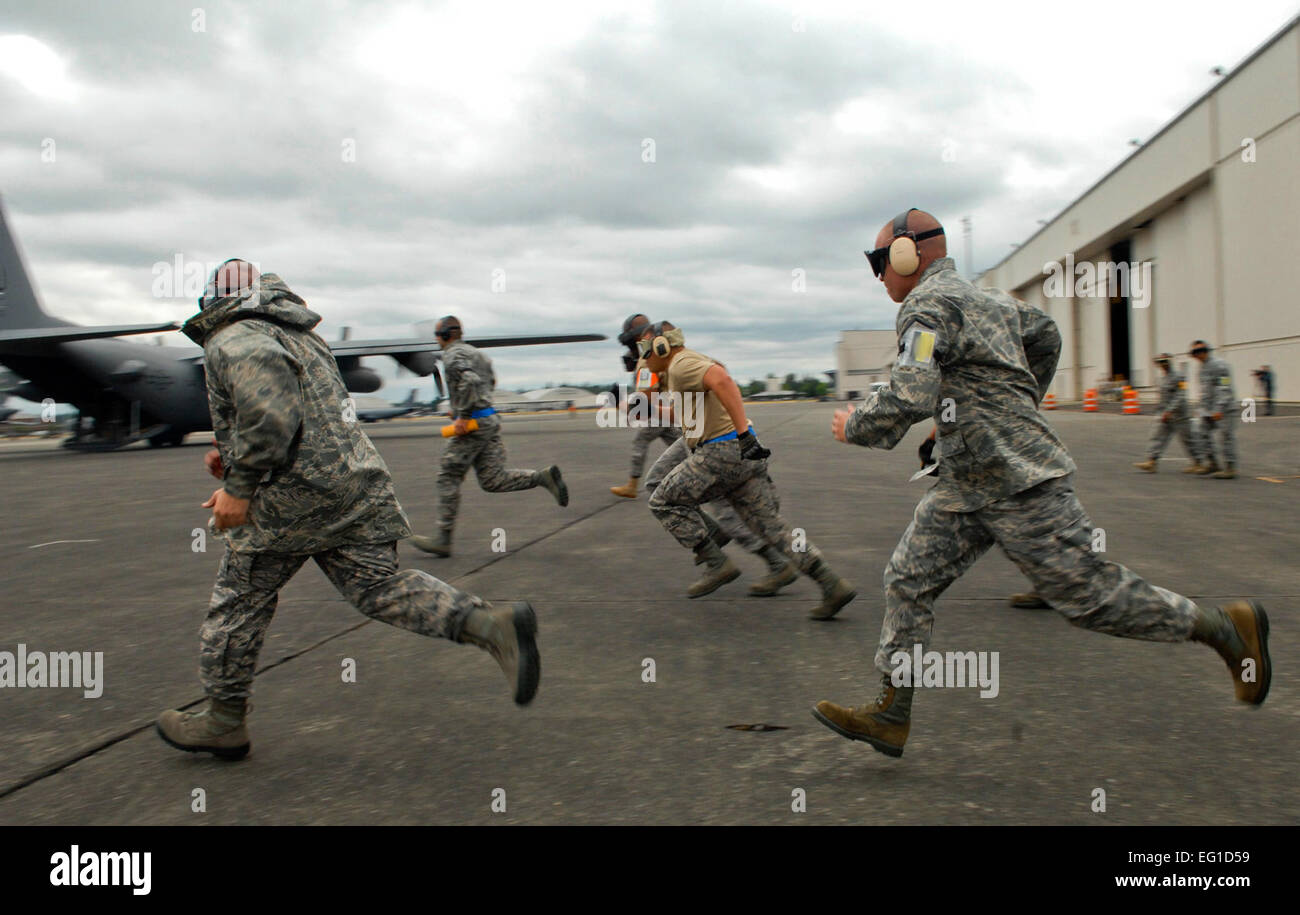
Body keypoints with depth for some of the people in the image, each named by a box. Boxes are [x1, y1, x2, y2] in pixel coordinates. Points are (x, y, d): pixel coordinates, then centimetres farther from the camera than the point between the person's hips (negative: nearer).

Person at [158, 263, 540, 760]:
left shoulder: (231, 340, -4)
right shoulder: (301, 336, 25)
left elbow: (269, 409, -24)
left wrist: (238, 485, -17)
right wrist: (236, 457, 26)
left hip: (293, 494, -8)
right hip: (358, 479, 8)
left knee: (240, 599, 9)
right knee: (382, 586, 3)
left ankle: (223, 721, 21)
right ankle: (496, 626, -16)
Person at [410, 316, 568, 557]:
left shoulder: (453, 355, -8)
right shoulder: (475, 352, 21)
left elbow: (470, 381, -25)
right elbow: (491, 381, 30)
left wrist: (463, 415, -22)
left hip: (473, 423, -9)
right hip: (490, 419, 9)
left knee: (448, 478, 0)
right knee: (492, 480, 6)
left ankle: (443, 540, 3)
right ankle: (544, 476, -9)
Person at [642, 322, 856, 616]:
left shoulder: (681, 364, -8)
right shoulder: (694, 362, 23)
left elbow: (722, 380, -26)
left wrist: (744, 432, -32)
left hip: (722, 452, -10)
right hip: (743, 452, 10)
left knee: (664, 502, 4)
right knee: (771, 525, 9)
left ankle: (717, 565, 2)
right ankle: (833, 587, 3)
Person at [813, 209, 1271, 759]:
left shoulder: (926, 307, -15)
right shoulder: (980, 297, 16)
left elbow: (909, 399, -28)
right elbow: (1045, 333, 32)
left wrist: (853, 427, -10)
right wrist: (1021, 404, 37)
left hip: (1018, 482, -10)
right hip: (966, 486, 10)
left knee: (1087, 595, -1)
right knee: (909, 580, 4)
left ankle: (1226, 628, 16)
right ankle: (890, 715, 7)